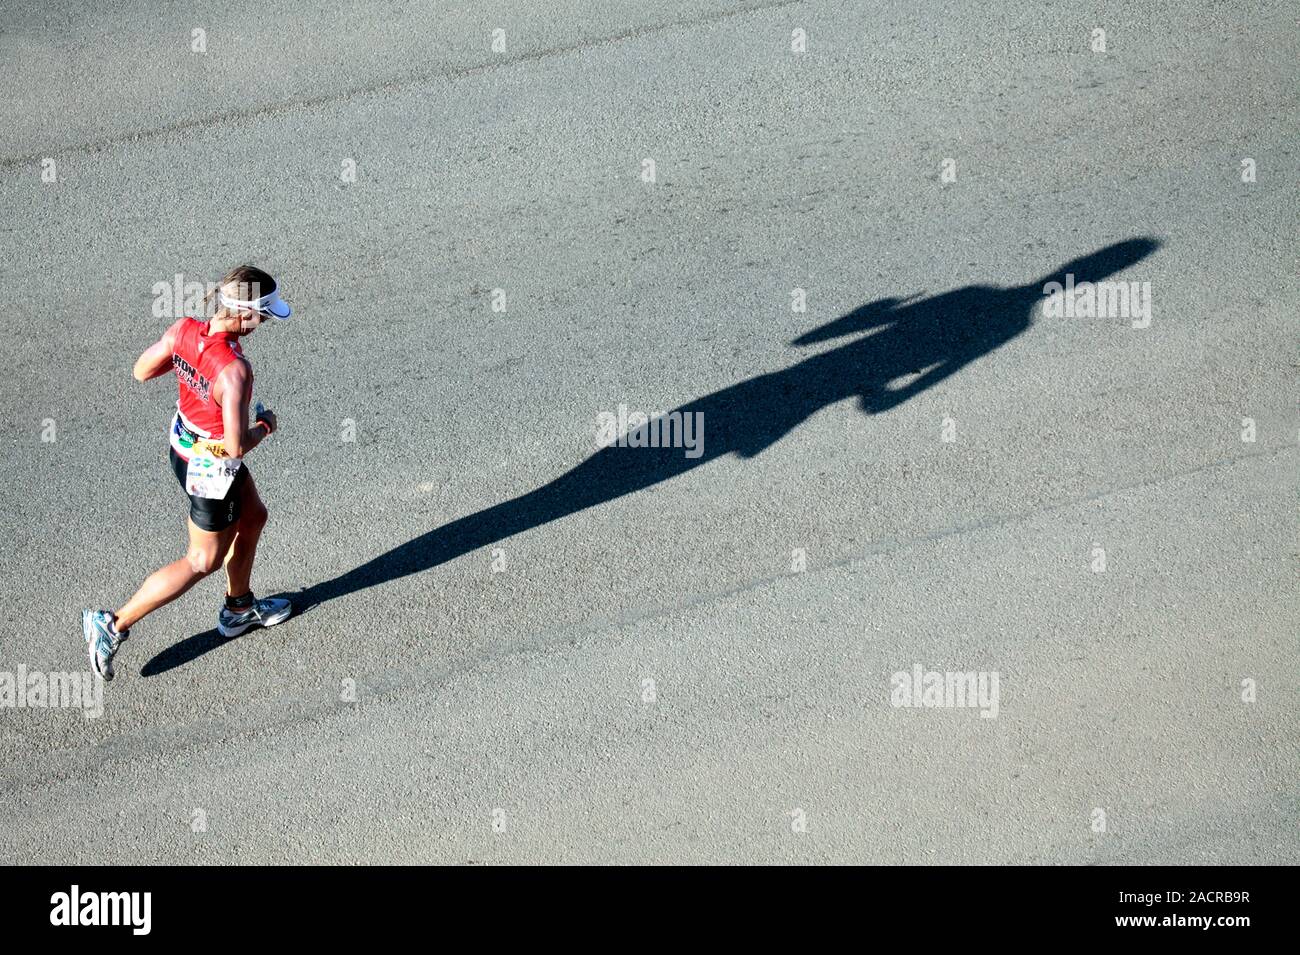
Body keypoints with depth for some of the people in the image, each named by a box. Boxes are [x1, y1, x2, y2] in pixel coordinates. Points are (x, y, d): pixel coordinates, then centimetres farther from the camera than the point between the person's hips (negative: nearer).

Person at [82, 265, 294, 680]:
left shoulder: (184, 330, -15)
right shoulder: (234, 370, -36)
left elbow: (141, 370, 1)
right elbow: (237, 446, -31)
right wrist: (264, 427, -11)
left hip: (182, 446, 8)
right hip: (211, 469, -8)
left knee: (253, 517, 29)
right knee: (202, 562, 13)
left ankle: (239, 608, 48)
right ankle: (114, 624, 18)